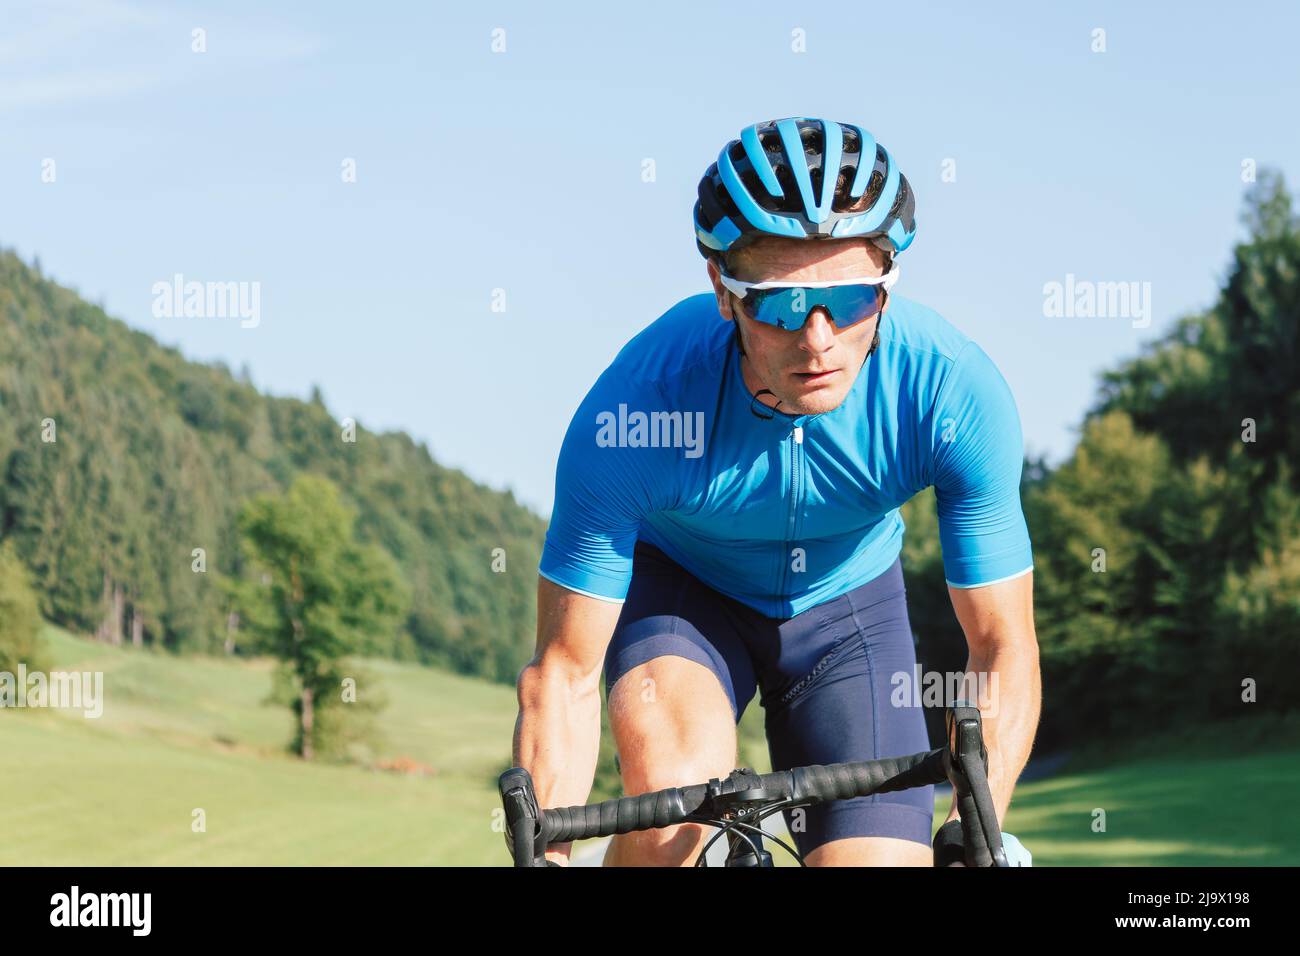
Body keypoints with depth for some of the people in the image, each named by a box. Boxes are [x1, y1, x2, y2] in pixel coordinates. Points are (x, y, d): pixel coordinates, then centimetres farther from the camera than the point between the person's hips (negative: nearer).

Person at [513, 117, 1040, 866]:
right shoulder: (634, 412, -35)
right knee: (679, 782, -33)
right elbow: (564, 676, -27)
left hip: (848, 598, 2)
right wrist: (546, 854, -37)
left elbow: (1003, 651, -23)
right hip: (679, 582, -2)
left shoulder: (956, 391, -31)